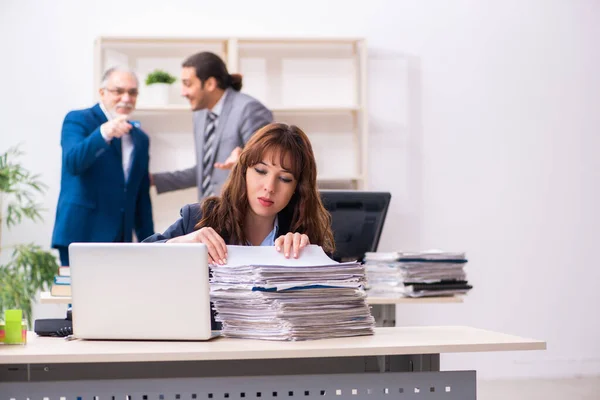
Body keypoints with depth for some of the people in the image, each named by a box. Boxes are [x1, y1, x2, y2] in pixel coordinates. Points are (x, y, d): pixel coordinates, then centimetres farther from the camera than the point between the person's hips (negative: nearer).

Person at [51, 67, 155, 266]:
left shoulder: (140, 139, 18)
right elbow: (73, 162, -19)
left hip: (120, 241, 5)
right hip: (82, 234, -5)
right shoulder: (78, 120, 1)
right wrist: (104, 133, -34)